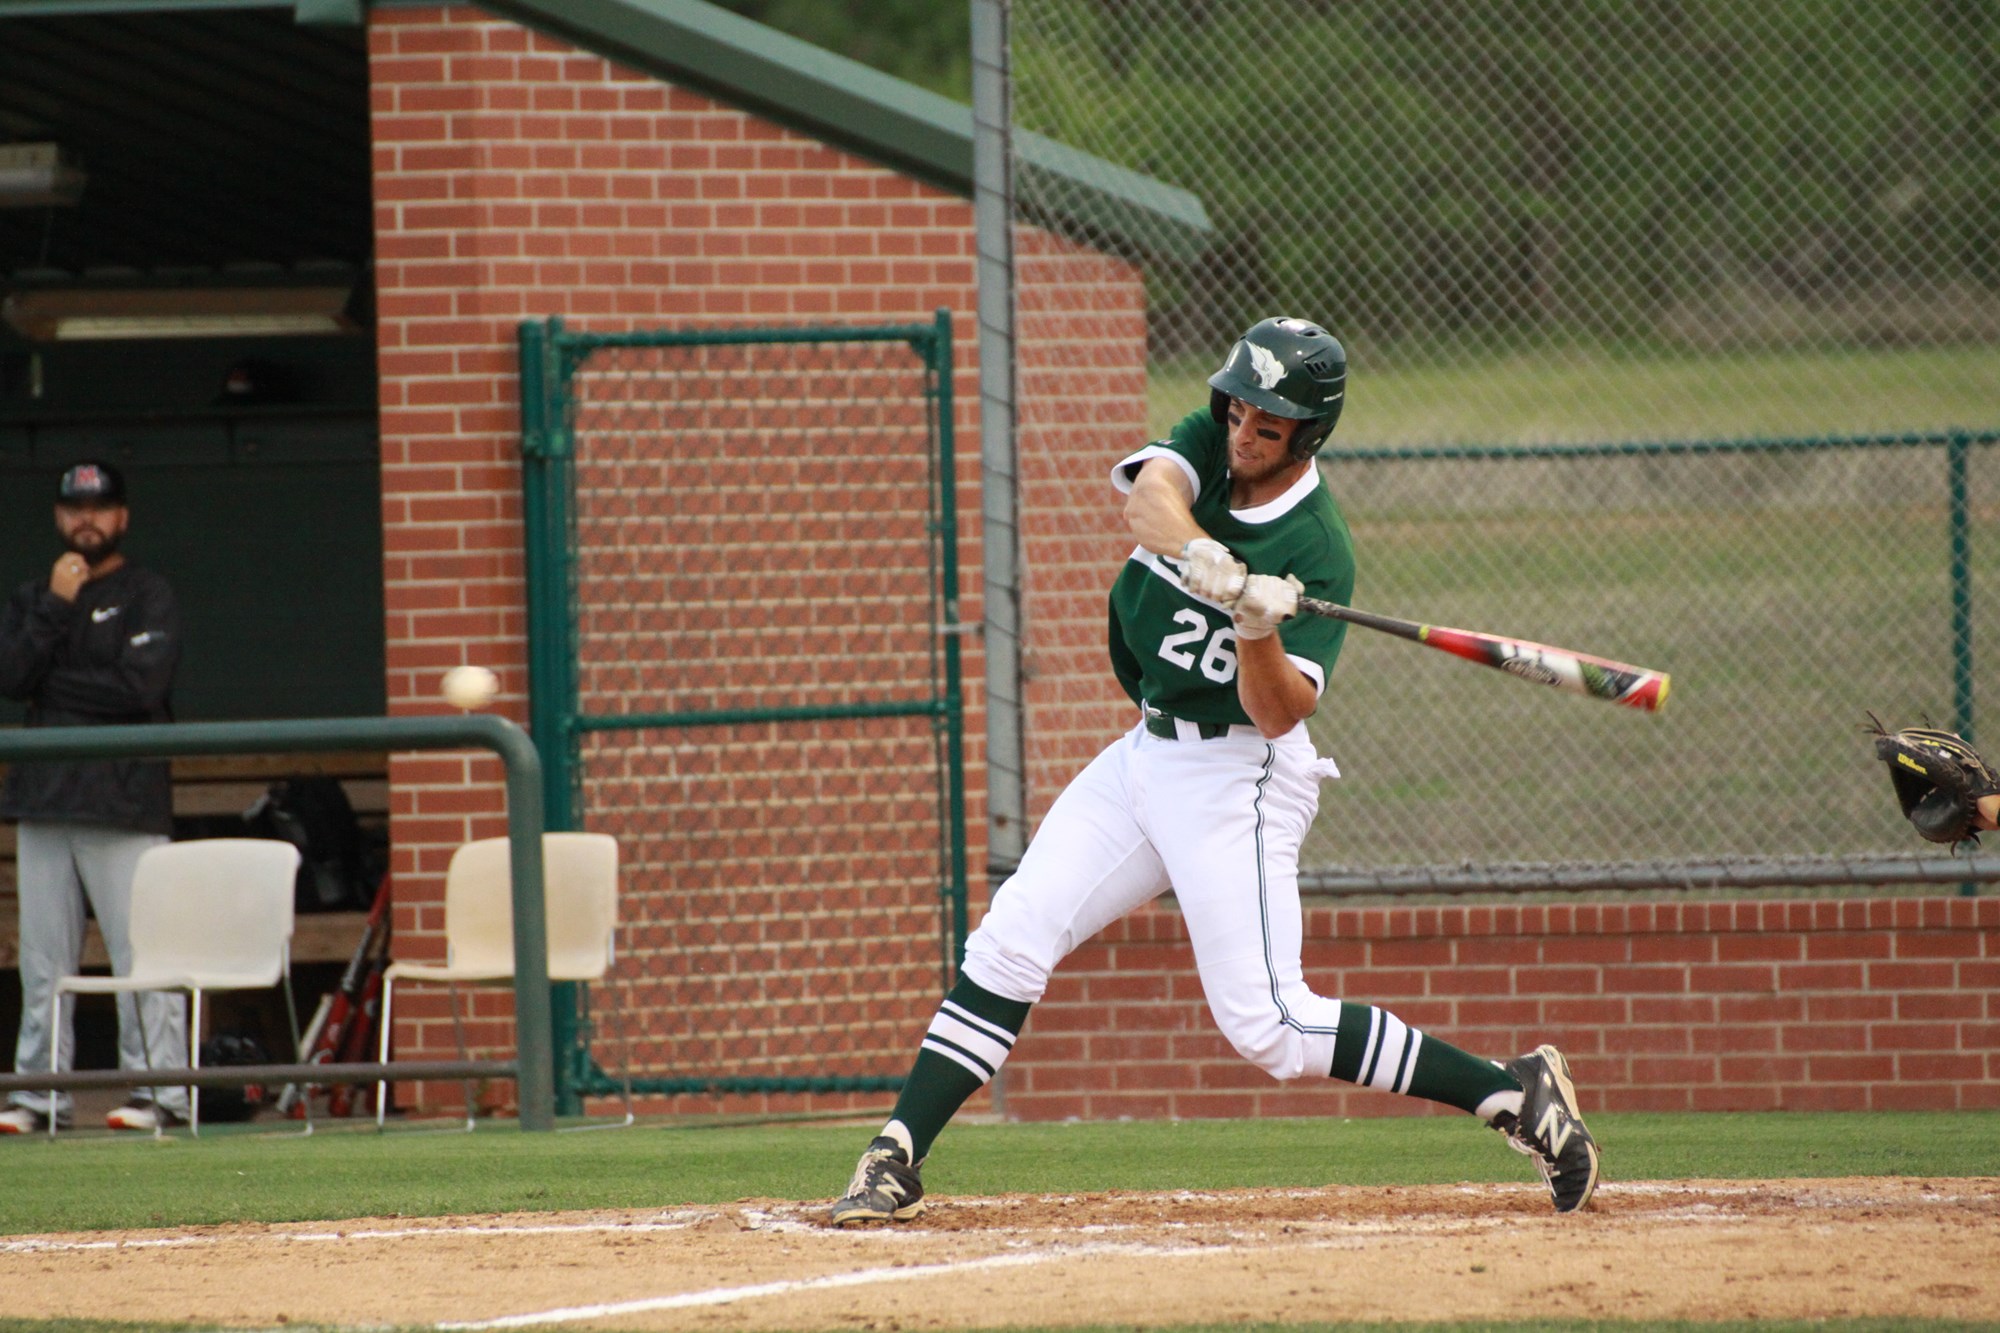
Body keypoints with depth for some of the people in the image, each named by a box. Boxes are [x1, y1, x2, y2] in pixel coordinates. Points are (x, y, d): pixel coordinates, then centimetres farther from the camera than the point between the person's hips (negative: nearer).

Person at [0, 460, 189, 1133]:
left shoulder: (148, 597, 3)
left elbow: (141, 685, -12)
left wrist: (54, 685, -3)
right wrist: (54, 608, -6)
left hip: (123, 799, -5)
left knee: (140, 950, -10)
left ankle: (159, 1089, -10)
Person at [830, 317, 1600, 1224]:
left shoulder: (1316, 554, -17)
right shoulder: (1207, 444, -1)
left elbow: (1278, 712, -23)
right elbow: (1148, 496, -25)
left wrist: (1259, 633, -42)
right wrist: (1208, 561, -44)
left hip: (1237, 780, -6)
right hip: (1146, 755, 6)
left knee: (1269, 1027, -12)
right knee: (1010, 942, -2)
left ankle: (1514, 1093, -5)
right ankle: (896, 1164, 0)